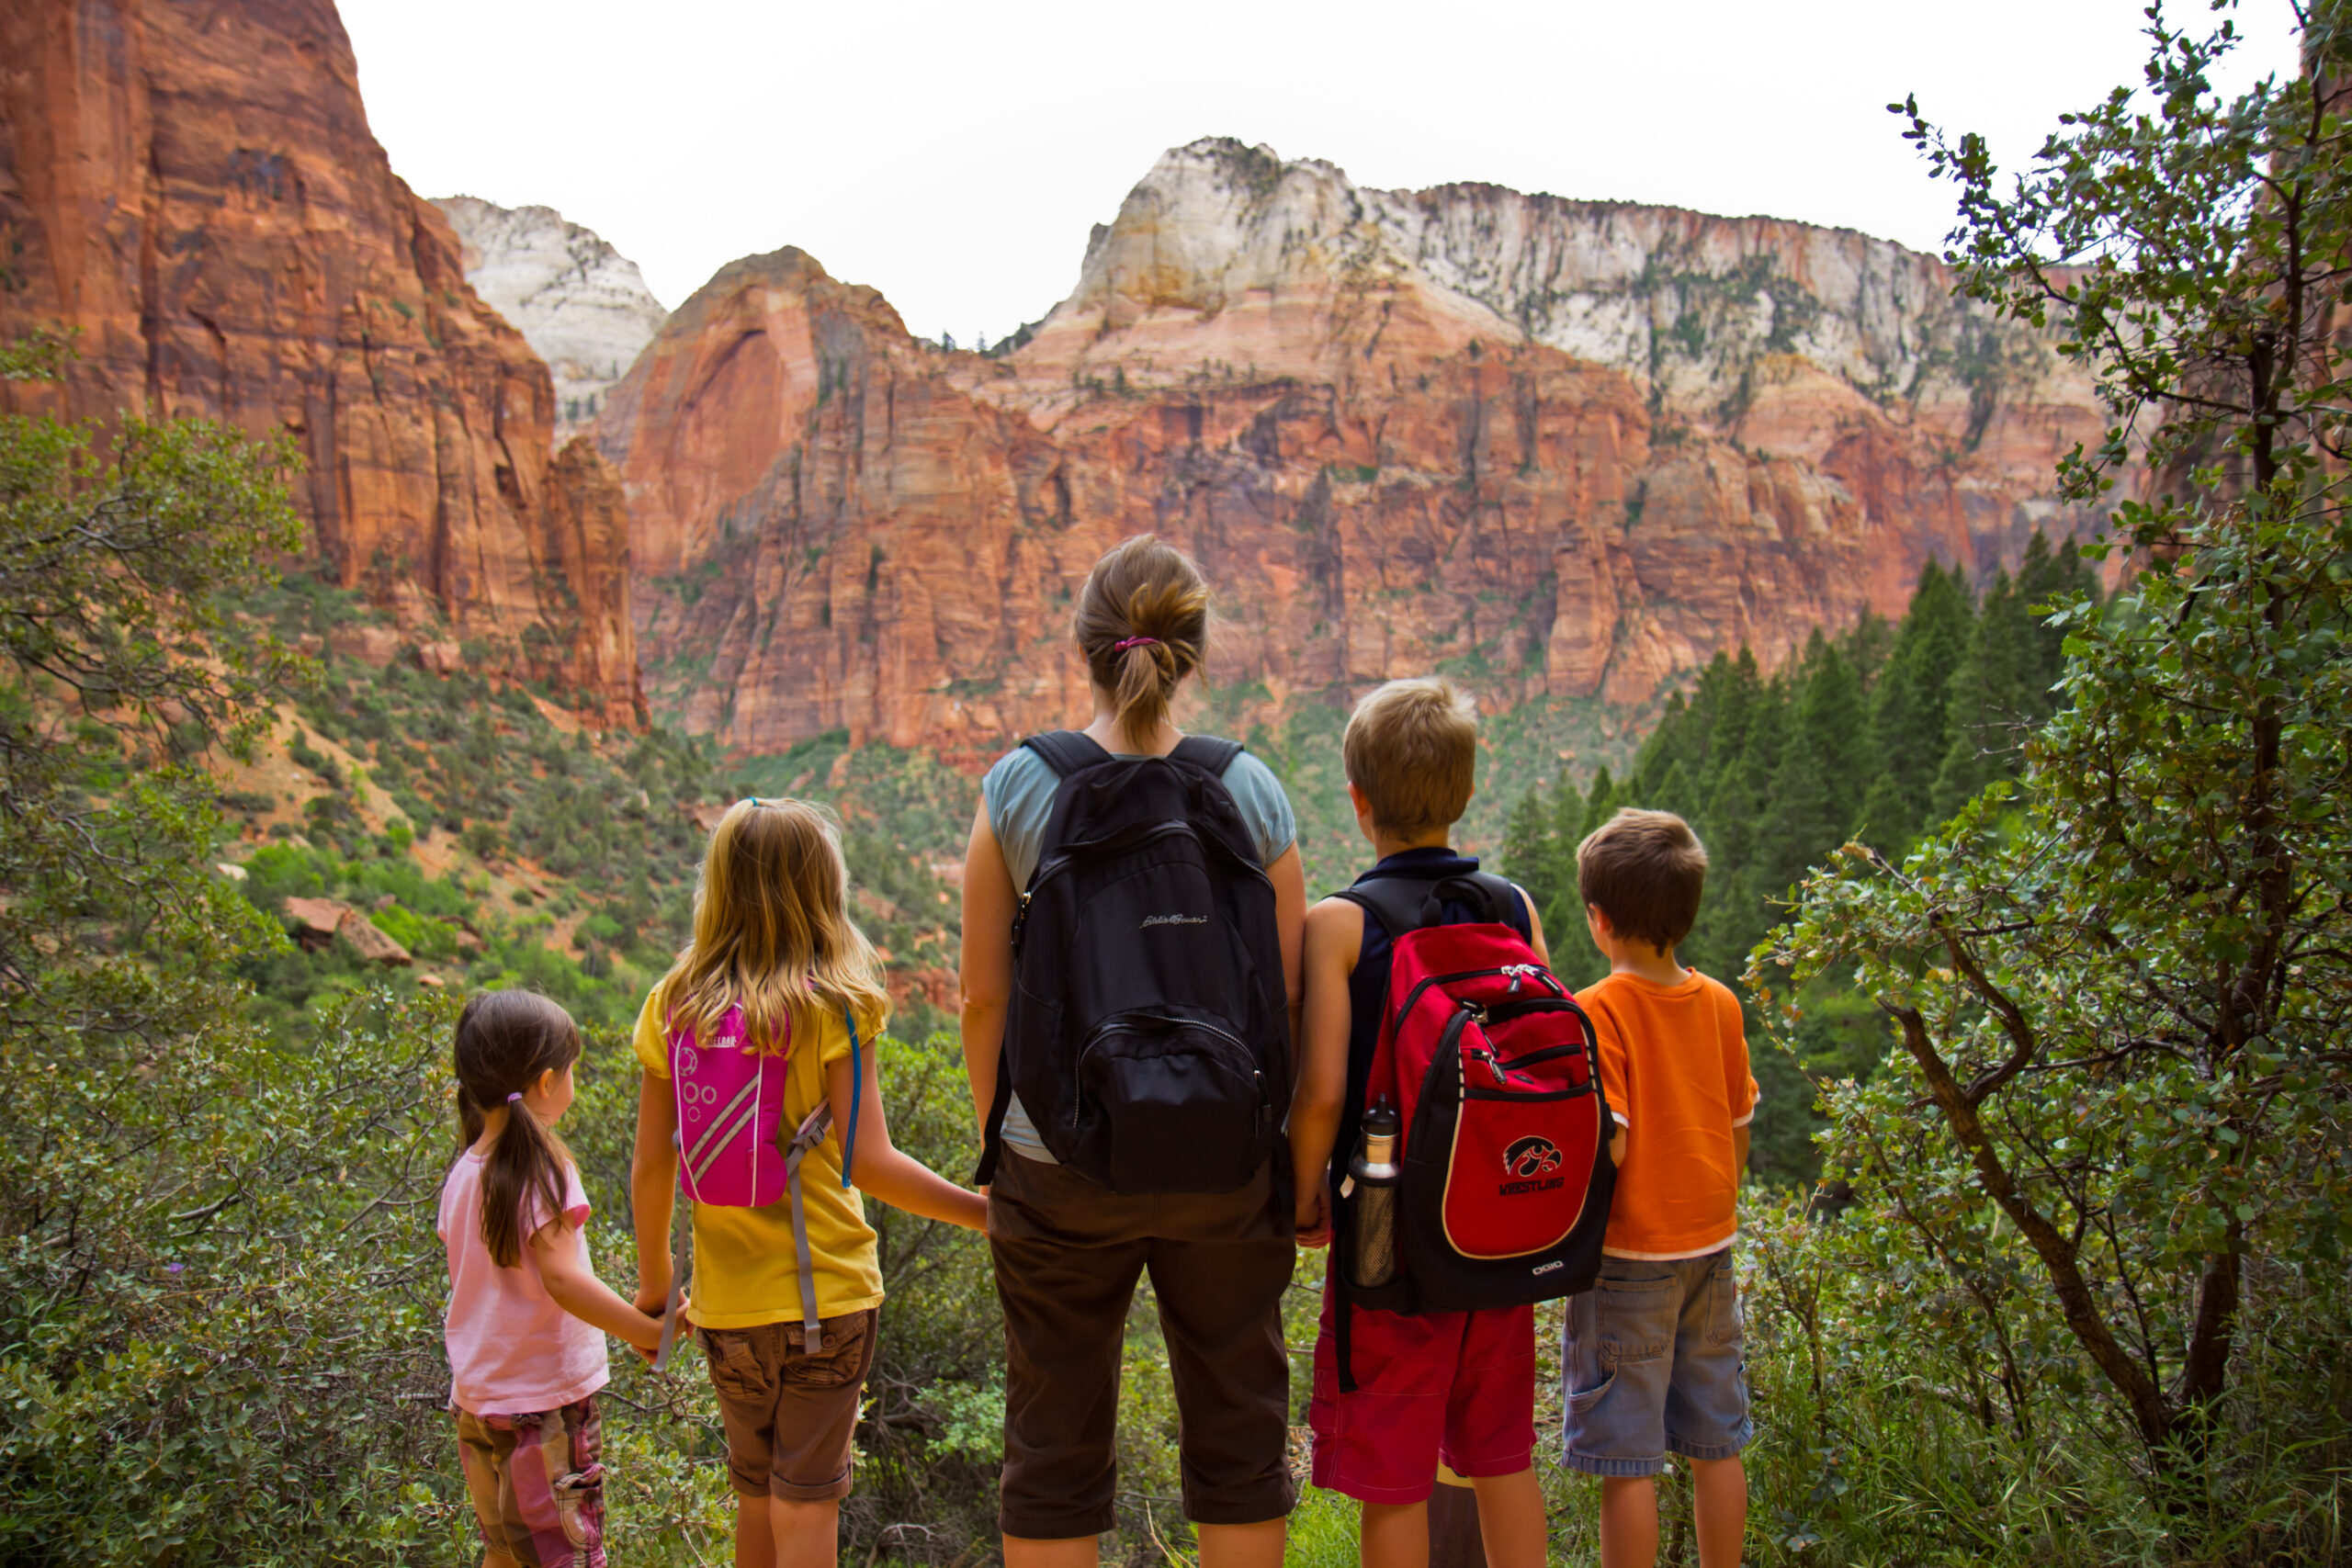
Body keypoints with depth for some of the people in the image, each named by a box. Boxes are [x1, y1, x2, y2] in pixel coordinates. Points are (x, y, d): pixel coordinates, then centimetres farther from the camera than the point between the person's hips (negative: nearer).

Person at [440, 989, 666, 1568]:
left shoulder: (462, 1174, 5)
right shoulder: (542, 1170, -17)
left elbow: (464, 1281, 12)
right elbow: (562, 1279, -25)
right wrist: (648, 1331, -20)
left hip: (476, 1399, 7)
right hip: (543, 1400, -7)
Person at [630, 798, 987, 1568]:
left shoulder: (672, 1006, -1)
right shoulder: (833, 1006, -12)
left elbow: (651, 1167, 2)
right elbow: (870, 1163, -17)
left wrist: (654, 1281, 15)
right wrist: (989, 1213, -10)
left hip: (727, 1301, 4)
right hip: (826, 1289, -4)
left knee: (755, 1494, 20)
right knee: (807, 1501, 5)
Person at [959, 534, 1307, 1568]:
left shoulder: (1016, 788, -7)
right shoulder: (1251, 793, -6)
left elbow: (983, 997, -3)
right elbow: (1290, 998, -2)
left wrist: (997, 1138, 11)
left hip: (1060, 1163, 0)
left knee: (1055, 1446, 15)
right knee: (1238, 1431, 17)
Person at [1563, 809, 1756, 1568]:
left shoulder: (1598, 1010, -16)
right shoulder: (1720, 1002, 2)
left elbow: (1606, 1145, -21)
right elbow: (1737, 1131, 9)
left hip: (1630, 1257, -6)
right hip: (1710, 1249, 6)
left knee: (1627, 1462, 2)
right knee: (1716, 1446, 16)